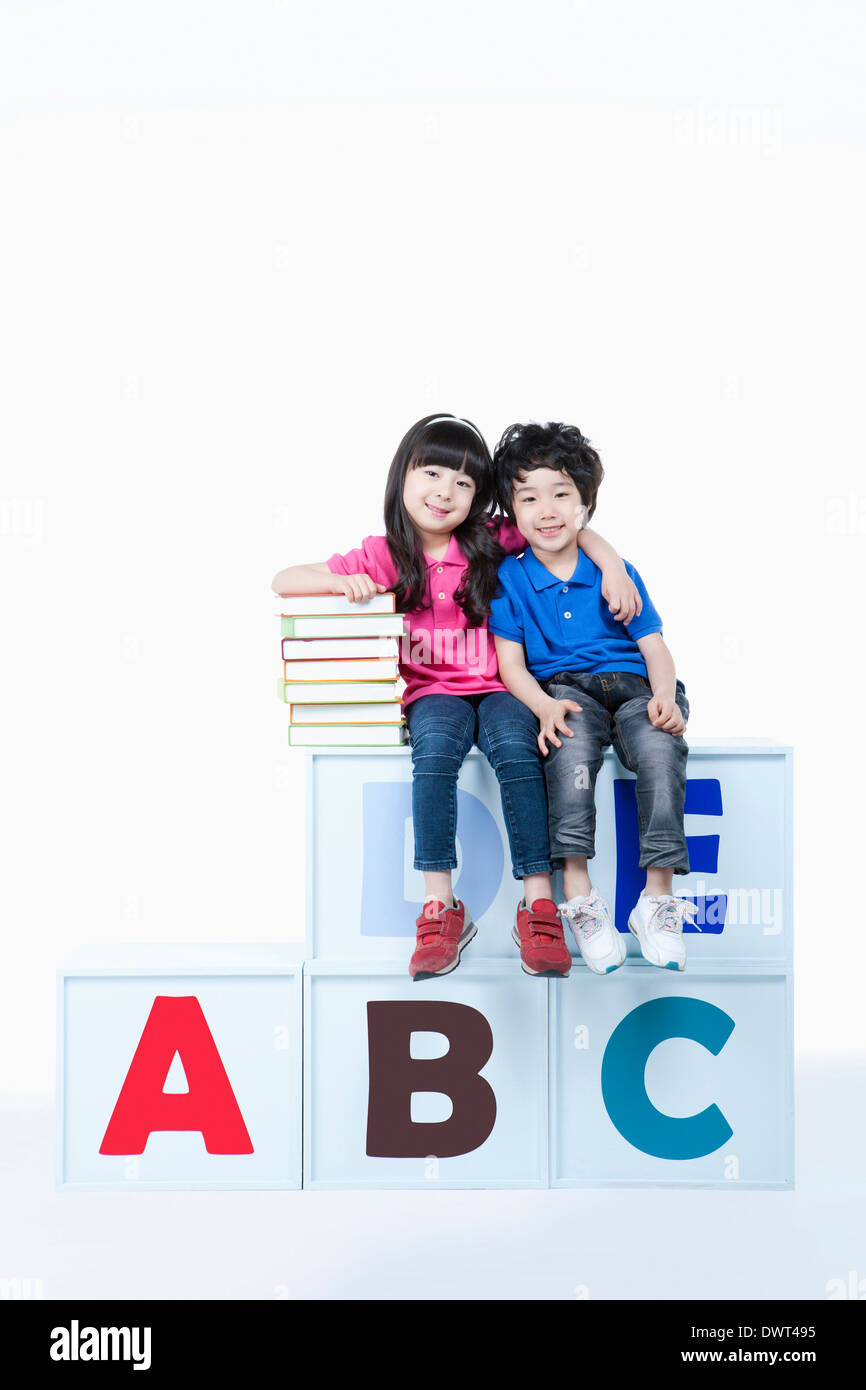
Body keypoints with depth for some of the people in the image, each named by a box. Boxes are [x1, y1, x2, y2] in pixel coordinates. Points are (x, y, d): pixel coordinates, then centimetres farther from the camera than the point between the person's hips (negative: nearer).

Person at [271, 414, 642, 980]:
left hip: (498, 686, 0)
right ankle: (440, 908, -29)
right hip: (433, 692, 0)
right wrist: (341, 581, -13)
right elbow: (283, 581, 5)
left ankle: (539, 905, -28)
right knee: (436, 748, -34)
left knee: (515, 746, -32)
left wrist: (611, 565, -8)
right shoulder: (384, 556, 3)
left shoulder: (491, 541, 3)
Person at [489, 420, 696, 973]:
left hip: (632, 685, 1)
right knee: (572, 745, -37)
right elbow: (511, 664, 3)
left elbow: (653, 645, 7)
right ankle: (579, 894, -34)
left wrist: (664, 696, -14)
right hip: (563, 690, -1)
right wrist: (545, 707, -18)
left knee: (661, 749, -32)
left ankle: (658, 896, -24)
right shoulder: (509, 578, 7)